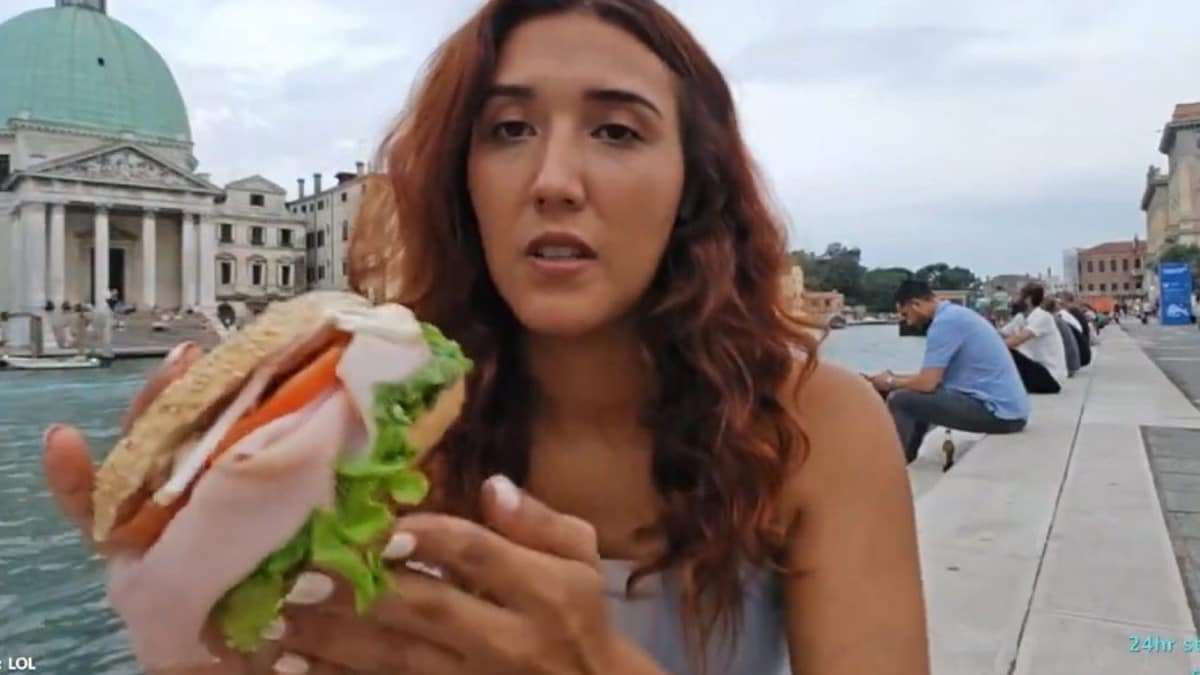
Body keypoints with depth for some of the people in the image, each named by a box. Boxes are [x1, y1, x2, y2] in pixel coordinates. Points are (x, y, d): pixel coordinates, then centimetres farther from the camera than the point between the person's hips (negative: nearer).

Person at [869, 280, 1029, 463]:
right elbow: (934, 375, 23)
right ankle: (906, 460, 30)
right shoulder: (955, 314, 16)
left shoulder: (945, 321, -14)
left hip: (998, 411, -10)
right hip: (1009, 409, 10)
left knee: (899, 400, -9)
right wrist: (895, 378, 21)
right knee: (919, 398, 23)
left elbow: (927, 383, -17)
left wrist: (891, 383, 1)